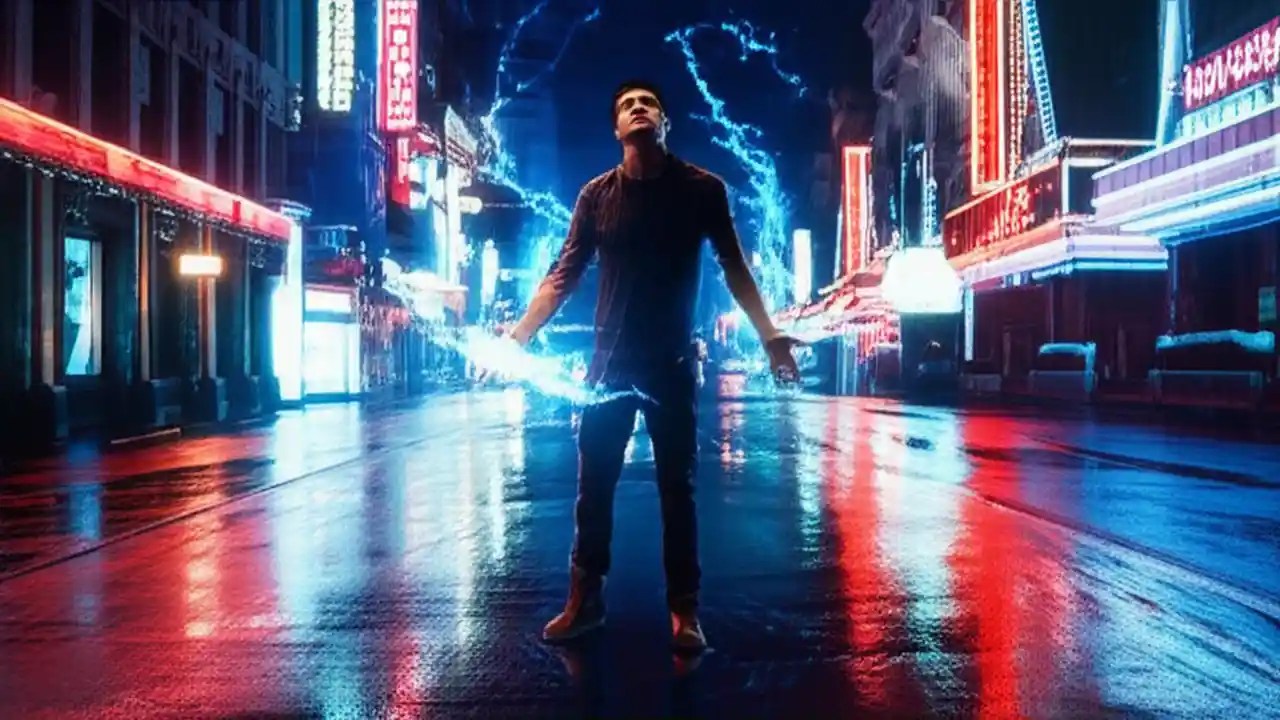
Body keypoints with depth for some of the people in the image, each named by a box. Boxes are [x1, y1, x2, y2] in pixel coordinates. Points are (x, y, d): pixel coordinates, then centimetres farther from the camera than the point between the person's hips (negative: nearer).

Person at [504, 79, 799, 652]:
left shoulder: (702, 189, -1)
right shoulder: (596, 195, 2)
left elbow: (734, 269, 2)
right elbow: (563, 275, 2)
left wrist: (768, 334, -7)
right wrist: (516, 337, -6)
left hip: (672, 362, -1)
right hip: (609, 360, 2)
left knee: (677, 488, 4)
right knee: (593, 487, 6)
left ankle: (684, 610, 14)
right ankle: (584, 600, 20)